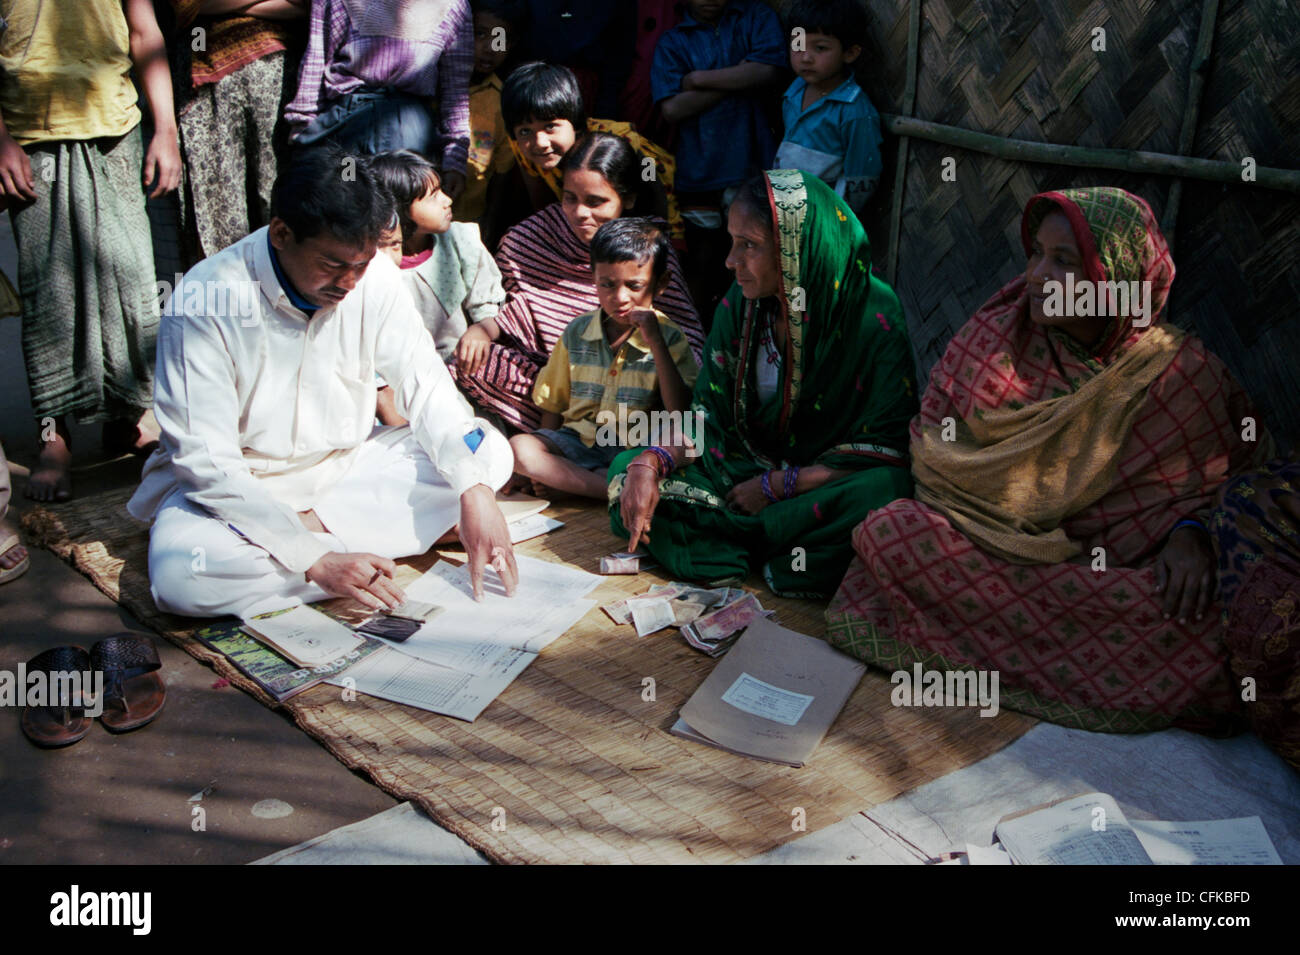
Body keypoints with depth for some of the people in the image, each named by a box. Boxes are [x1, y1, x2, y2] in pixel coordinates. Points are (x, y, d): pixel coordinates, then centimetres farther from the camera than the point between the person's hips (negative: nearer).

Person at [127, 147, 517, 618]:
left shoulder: (373, 275, -11)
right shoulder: (202, 301, -23)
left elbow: (425, 384, -7)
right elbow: (206, 463, -24)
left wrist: (475, 492, -24)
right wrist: (316, 559, -32)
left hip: (345, 466, 5)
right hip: (239, 487, -4)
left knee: (490, 451, -12)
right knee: (180, 576, -35)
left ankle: (320, 526, -16)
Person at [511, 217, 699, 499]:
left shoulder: (669, 337, -2)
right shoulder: (577, 332, 6)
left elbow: (680, 413, -15)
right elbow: (553, 404, 14)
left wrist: (656, 342, -19)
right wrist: (545, 461, 0)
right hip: (577, 440, 3)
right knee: (519, 448, -26)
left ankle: (570, 477, -24)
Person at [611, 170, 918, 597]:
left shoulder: (875, 317, -18)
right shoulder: (741, 303, -3)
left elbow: (886, 448, -17)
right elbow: (709, 413, 0)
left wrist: (775, 486, -20)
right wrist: (650, 463, -19)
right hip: (749, 465, 5)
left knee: (879, 494, -39)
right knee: (629, 470, -12)